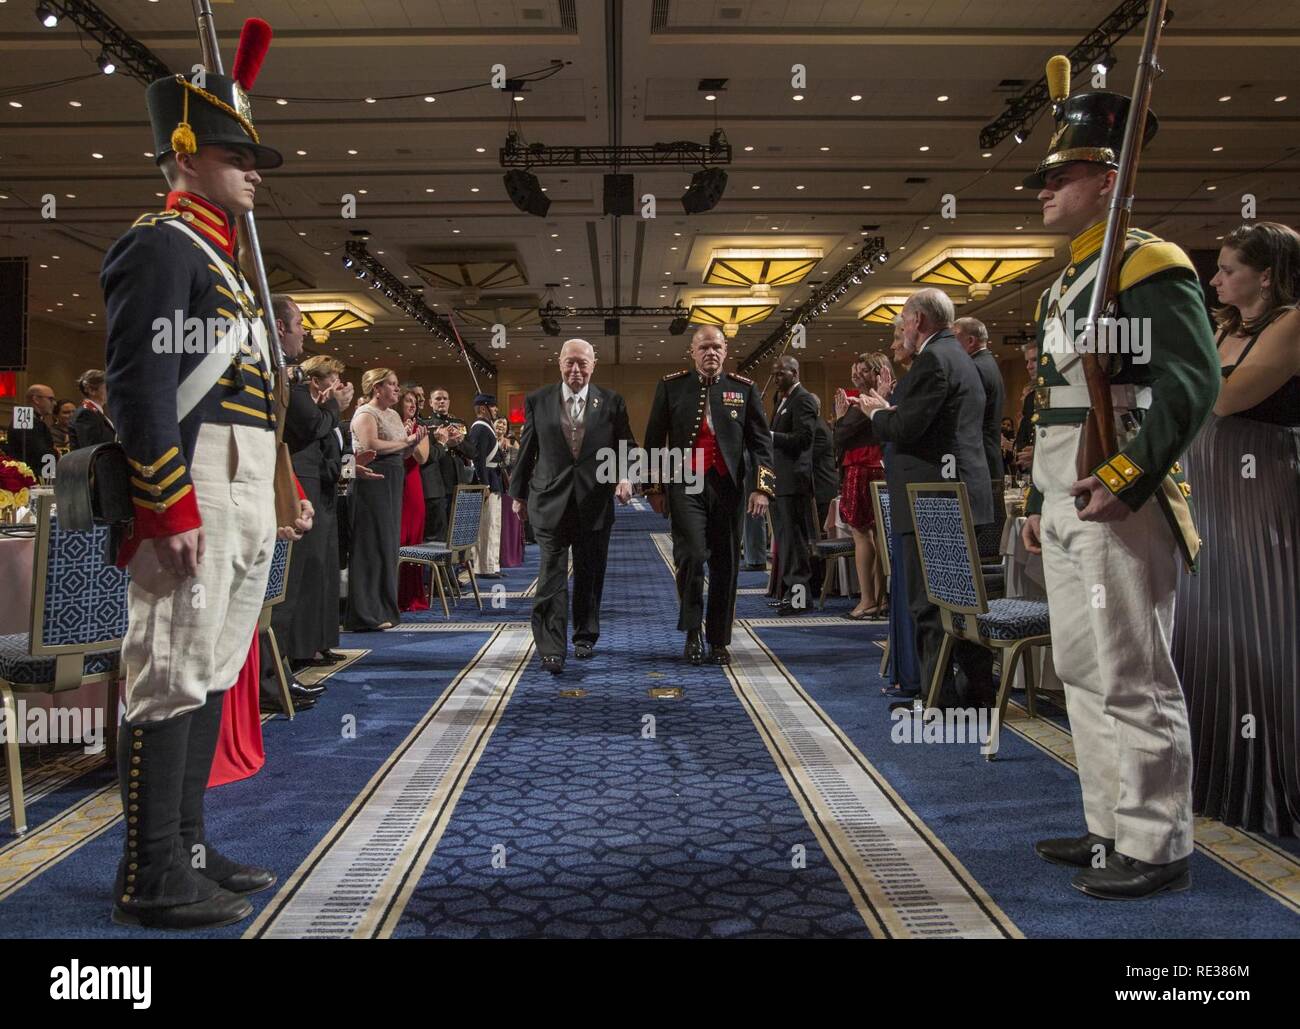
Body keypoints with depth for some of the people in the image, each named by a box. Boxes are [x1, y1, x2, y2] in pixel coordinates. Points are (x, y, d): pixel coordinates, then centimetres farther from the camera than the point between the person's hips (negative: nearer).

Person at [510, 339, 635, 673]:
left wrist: (625, 476, -13)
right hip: (550, 501, -1)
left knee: (590, 575, 12)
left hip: (595, 501, 1)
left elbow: (626, 444, 6)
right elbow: (526, 450, 9)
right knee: (552, 576, -5)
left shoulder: (611, 402, 4)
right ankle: (551, 649, -3)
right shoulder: (537, 401, 4)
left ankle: (585, 636, 29)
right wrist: (518, 493, 12)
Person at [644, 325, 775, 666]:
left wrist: (763, 487, -3)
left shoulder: (744, 389, 7)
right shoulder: (671, 386, 5)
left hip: (728, 486, 2)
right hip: (686, 485, -2)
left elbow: (761, 440, 6)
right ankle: (692, 631, 6)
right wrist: (653, 485, 8)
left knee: (725, 565, 5)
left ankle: (719, 640, 18)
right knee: (692, 555, -15)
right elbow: (654, 439, 9)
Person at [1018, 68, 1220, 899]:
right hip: (1066, 507, 10)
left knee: (1133, 679, -4)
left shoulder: (1151, 266, -6)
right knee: (1083, 673, 13)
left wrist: (1125, 480, -24)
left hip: (1119, 504, -9)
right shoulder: (1064, 284, 21)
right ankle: (1112, 830, 25)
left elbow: (1194, 382, -17)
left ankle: (1157, 848, 8)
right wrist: (1038, 503, 21)